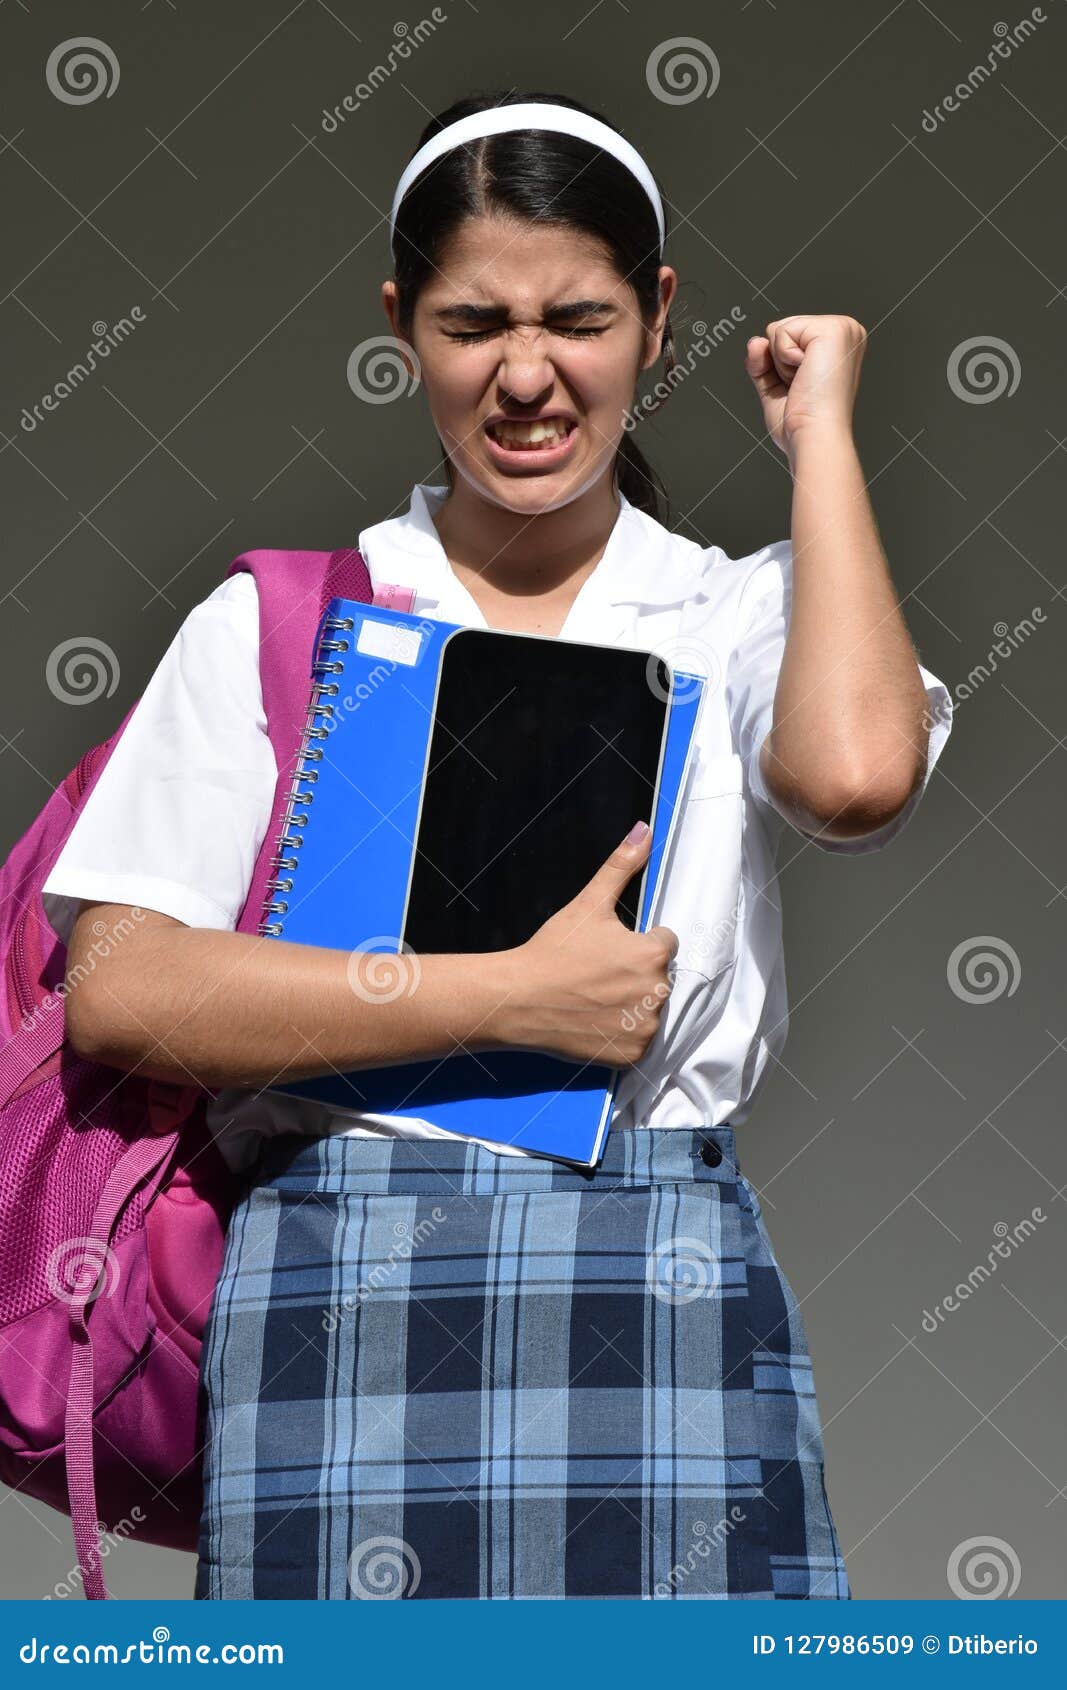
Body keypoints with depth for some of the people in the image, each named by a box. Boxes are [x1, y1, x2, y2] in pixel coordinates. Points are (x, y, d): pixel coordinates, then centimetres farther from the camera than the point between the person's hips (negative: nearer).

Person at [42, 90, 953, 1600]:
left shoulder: (743, 614, 11)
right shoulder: (273, 624, 10)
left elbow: (854, 773, -15)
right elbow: (117, 995, -2)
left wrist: (821, 430, 0)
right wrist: (510, 996, -7)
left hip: (658, 1302, 0)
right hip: (331, 1290, 0)